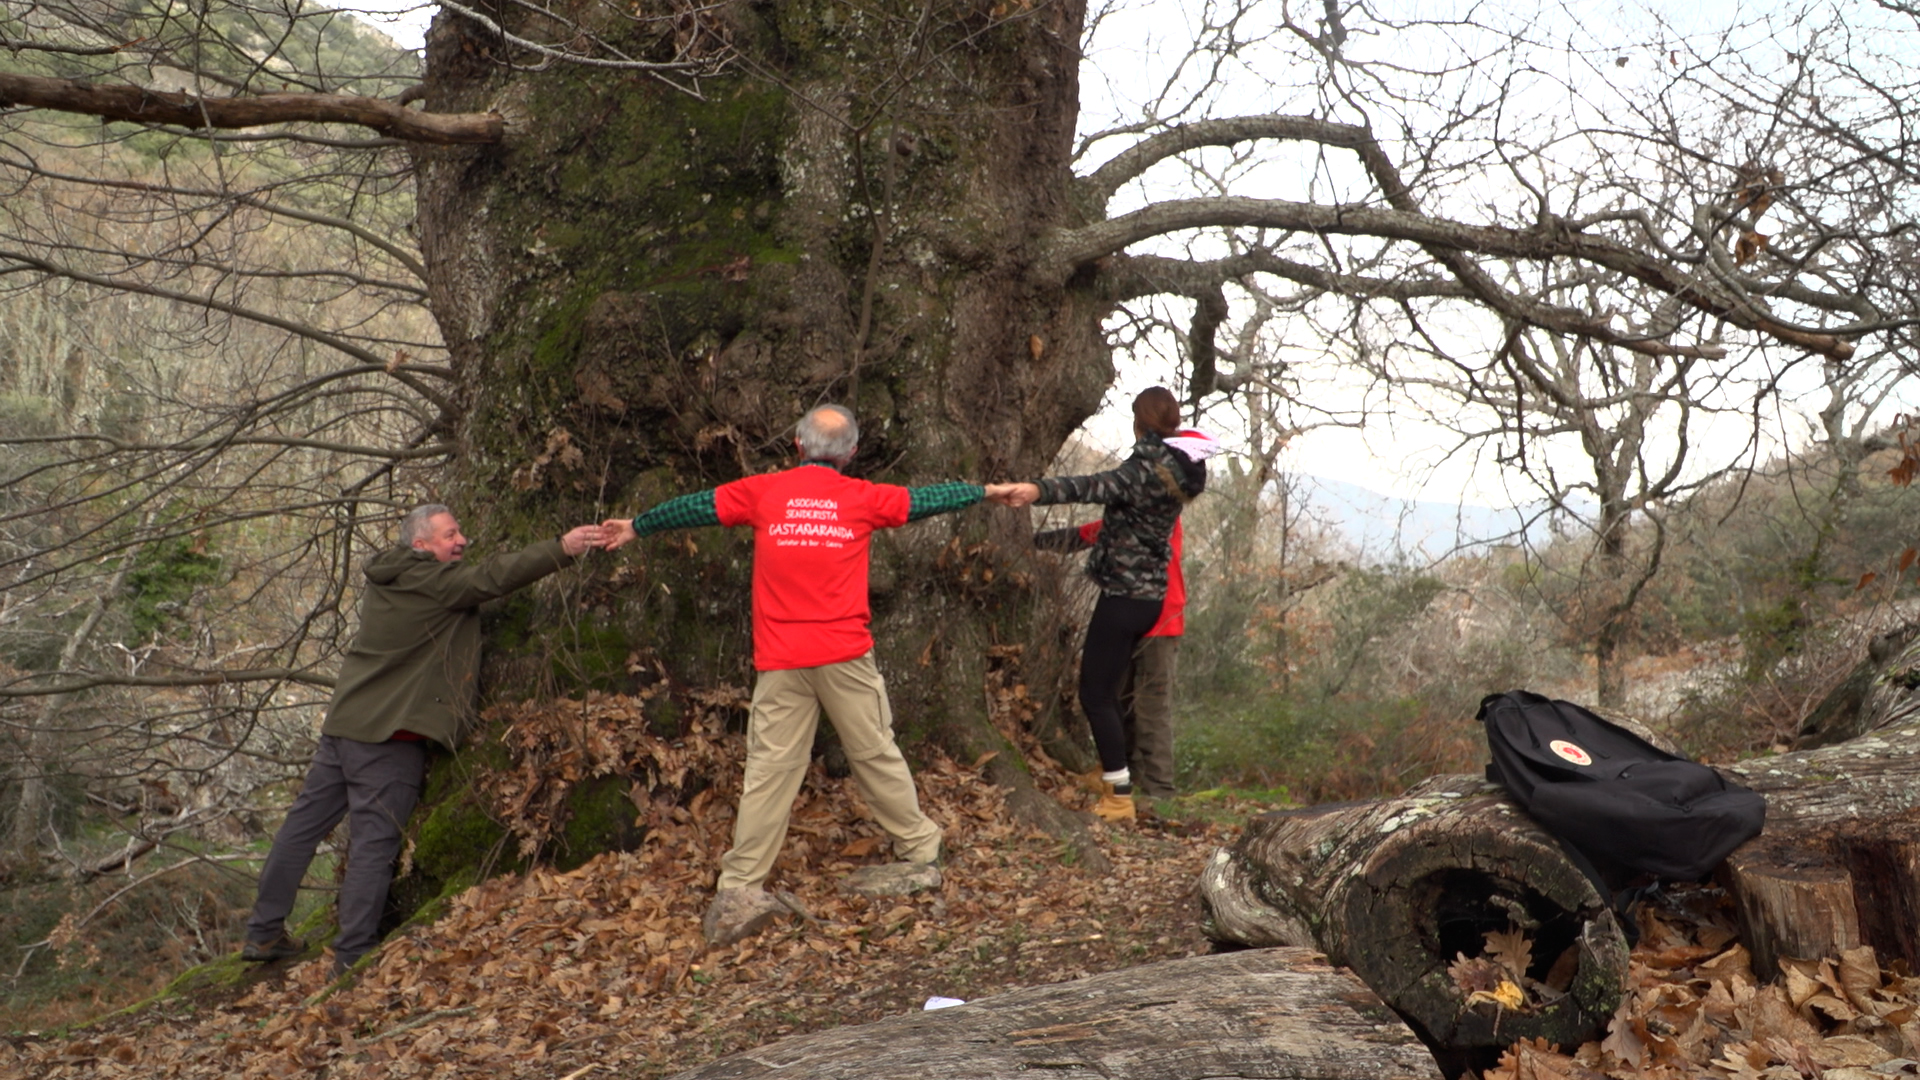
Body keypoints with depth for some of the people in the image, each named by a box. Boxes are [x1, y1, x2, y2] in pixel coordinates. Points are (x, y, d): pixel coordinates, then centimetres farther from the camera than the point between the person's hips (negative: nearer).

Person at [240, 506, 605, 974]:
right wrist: (563, 549, -25)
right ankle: (354, 954, 0)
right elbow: (493, 576, -21)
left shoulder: (388, 580, 14)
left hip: (343, 723, 9)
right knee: (374, 841, -3)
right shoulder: (429, 580, -12)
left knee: (305, 822, 14)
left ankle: (263, 933, 24)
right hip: (390, 733, -9)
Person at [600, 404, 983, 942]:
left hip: (781, 661, 1)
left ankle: (739, 889, 1)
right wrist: (987, 491, 35)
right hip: (845, 655, 0)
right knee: (876, 753, 11)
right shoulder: (862, 498, 4)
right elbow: (925, 499, 18)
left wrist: (636, 527, 32)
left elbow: (695, 507, 15)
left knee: (769, 768, 1)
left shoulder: (764, 492, 5)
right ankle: (919, 847, 25)